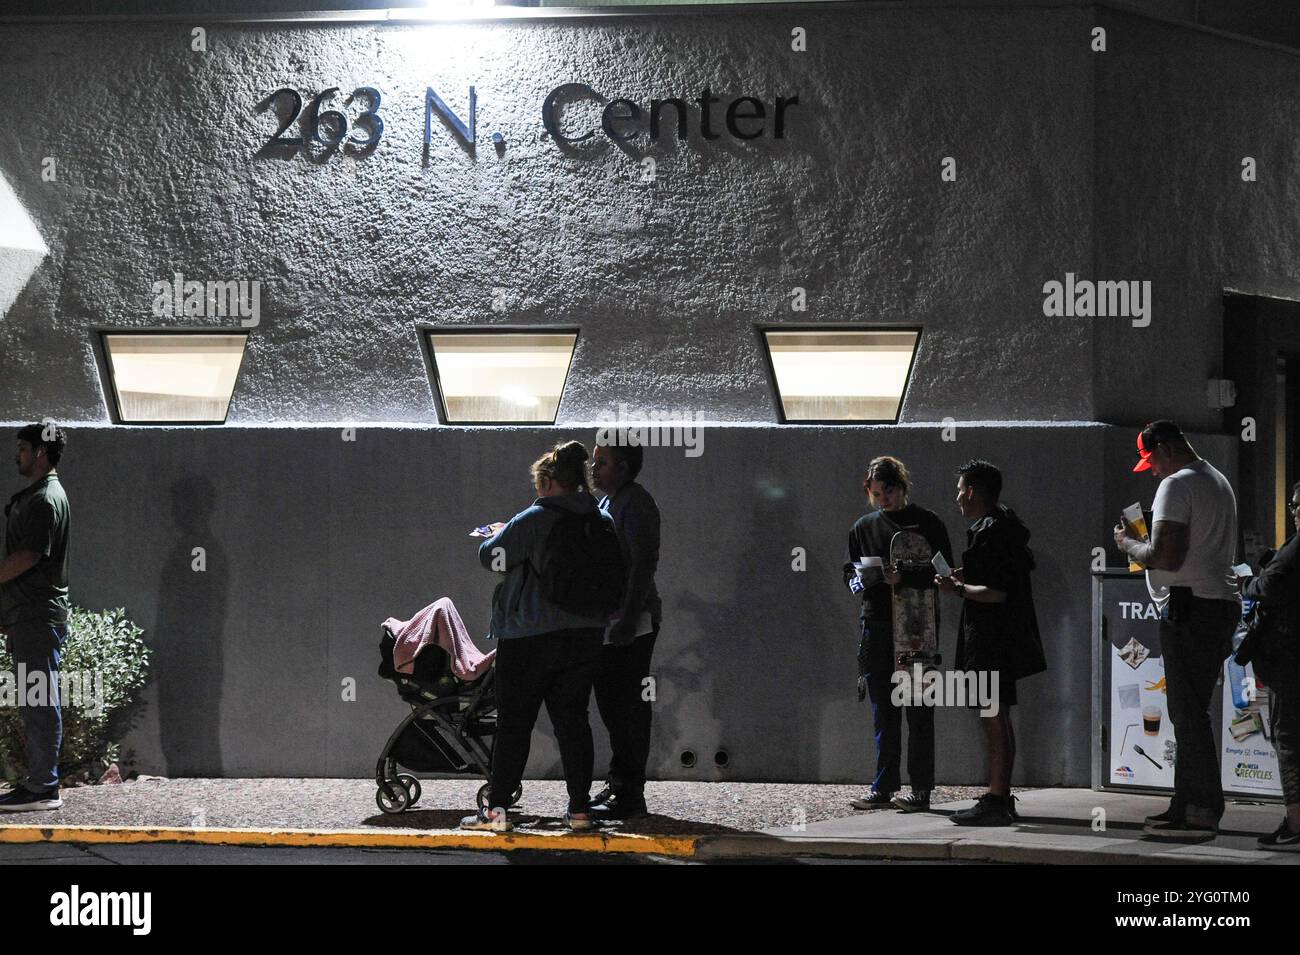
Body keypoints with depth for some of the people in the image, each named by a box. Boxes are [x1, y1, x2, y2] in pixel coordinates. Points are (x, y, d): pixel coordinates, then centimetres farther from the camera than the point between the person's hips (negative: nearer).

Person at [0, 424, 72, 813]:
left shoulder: (46, 500, -14)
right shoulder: (32, 497, 19)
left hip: (39, 617, -10)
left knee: (41, 705, -8)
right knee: (34, 704, 12)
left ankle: (43, 788, -6)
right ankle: (38, 783, 17)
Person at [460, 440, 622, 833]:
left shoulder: (535, 519, -12)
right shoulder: (602, 524, 5)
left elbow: (491, 556, -6)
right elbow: (617, 579, 10)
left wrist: (496, 535, 15)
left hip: (531, 638, -5)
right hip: (586, 636, 5)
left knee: (513, 722, 0)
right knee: (572, 720, 10)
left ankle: (497, 807, -1)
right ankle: (580, 808, 7)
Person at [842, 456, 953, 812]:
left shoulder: (927, 523, -1)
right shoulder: (864, 527, 13)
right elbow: (850, 572, 19)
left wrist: (905, 578, -18)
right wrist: (859, 579, -4)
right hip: (876, 627, 4)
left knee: (918, 712, -3)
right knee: (883, 712, 7)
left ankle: (921, 790, 0)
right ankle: (883, 788, 10)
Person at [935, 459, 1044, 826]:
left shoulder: (988, 533, -18)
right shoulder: (1008, 525, 15)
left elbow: (996, 592, -24)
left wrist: (959, 589, -11)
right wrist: (968, 577, 22)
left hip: (990, 640, -11)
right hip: (1005, 639, 11)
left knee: (992, 718, -9)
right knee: (998, 719, 14)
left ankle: (995, 802, -9)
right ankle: (1002, 798, 20)